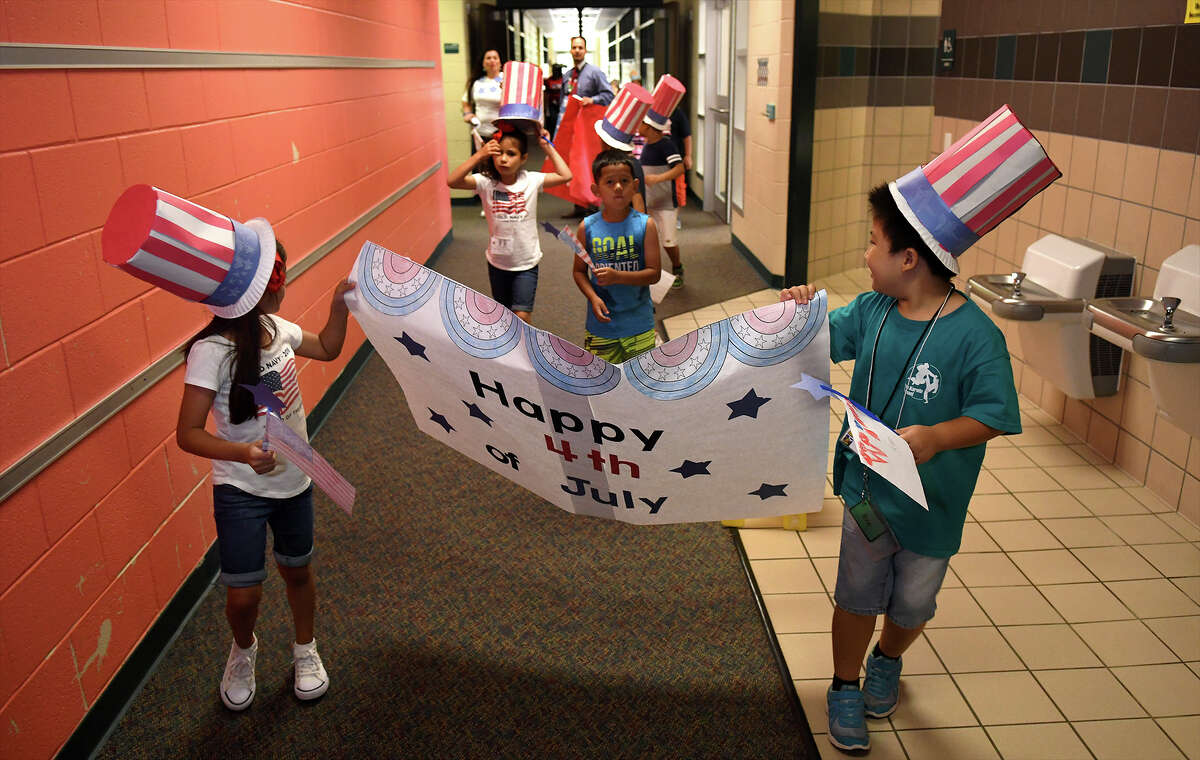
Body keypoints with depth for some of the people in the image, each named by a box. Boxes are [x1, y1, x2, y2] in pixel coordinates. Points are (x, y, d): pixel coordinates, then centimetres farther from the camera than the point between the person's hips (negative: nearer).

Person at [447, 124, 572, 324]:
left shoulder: (531, 181, -9)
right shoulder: (486, 182, -11)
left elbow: (565, 176, -13)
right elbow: (452, 181, -25)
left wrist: (548, 147, -11)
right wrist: (479, 155, -31)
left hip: (526, 263, -2)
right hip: (497, 262, 2)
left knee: (522, 316, -11)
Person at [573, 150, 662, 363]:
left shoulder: (645, 225, -7)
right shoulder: (587, 228, -4)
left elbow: (654, 273, -9)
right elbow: (579, 270, 4)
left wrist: (618, 276, -24)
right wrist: (593, 297, -14)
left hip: (639, 323, 0)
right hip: (601, 323, 0)